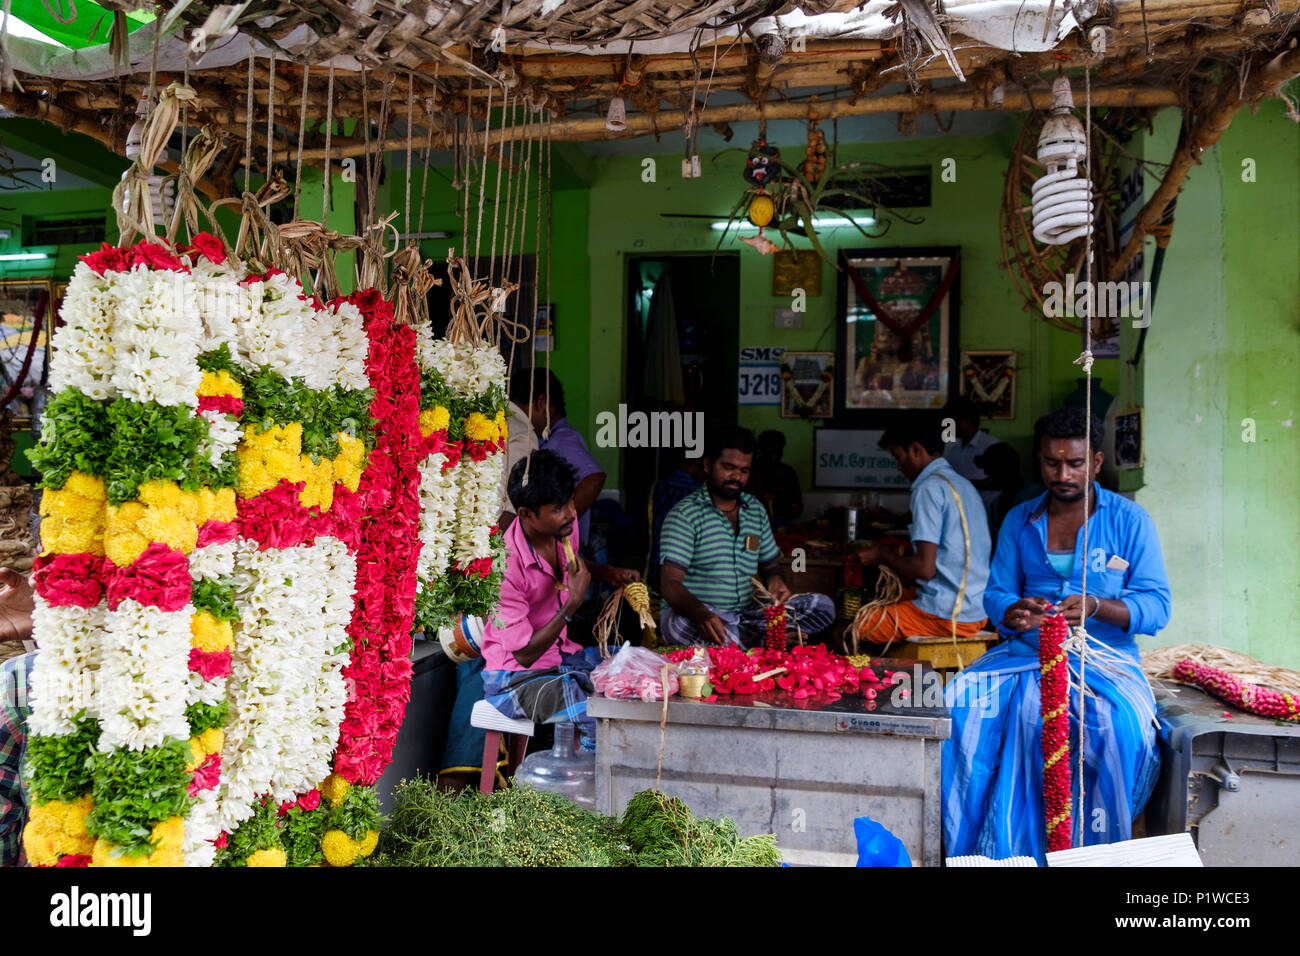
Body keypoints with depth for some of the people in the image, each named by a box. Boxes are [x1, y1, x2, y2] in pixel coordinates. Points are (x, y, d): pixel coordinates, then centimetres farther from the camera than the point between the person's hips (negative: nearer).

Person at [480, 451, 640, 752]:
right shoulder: (504, 567, -28)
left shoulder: (565, 525, -7)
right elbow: (525, 654, -22)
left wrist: (609, 573, 2)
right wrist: (572, 604, -29)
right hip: (517, 677, -8)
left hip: (564, 656, 8)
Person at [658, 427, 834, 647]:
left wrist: (775, 579, -6)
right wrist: (700, 613, -39)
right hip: (690, 614, -5)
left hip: (747, 613, 6)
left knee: (822, 605, -11)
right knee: (683, 623, -41)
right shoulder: (684, 514, -8)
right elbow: (670, 584, -18)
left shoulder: (756, 510, 12)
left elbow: (770, 565, 21)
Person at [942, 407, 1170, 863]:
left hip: (1104, 656, -2)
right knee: (960, 703, -24)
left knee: (1124, 724, -34)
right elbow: (995, 594, 10)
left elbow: (1157, 606, -3)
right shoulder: (1019, 521, 13)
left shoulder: (1130, 520, 3)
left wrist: (1095, 606, -23)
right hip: (1028, 654, 3)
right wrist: (1013, 613, -15)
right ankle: (991, 852, -14)